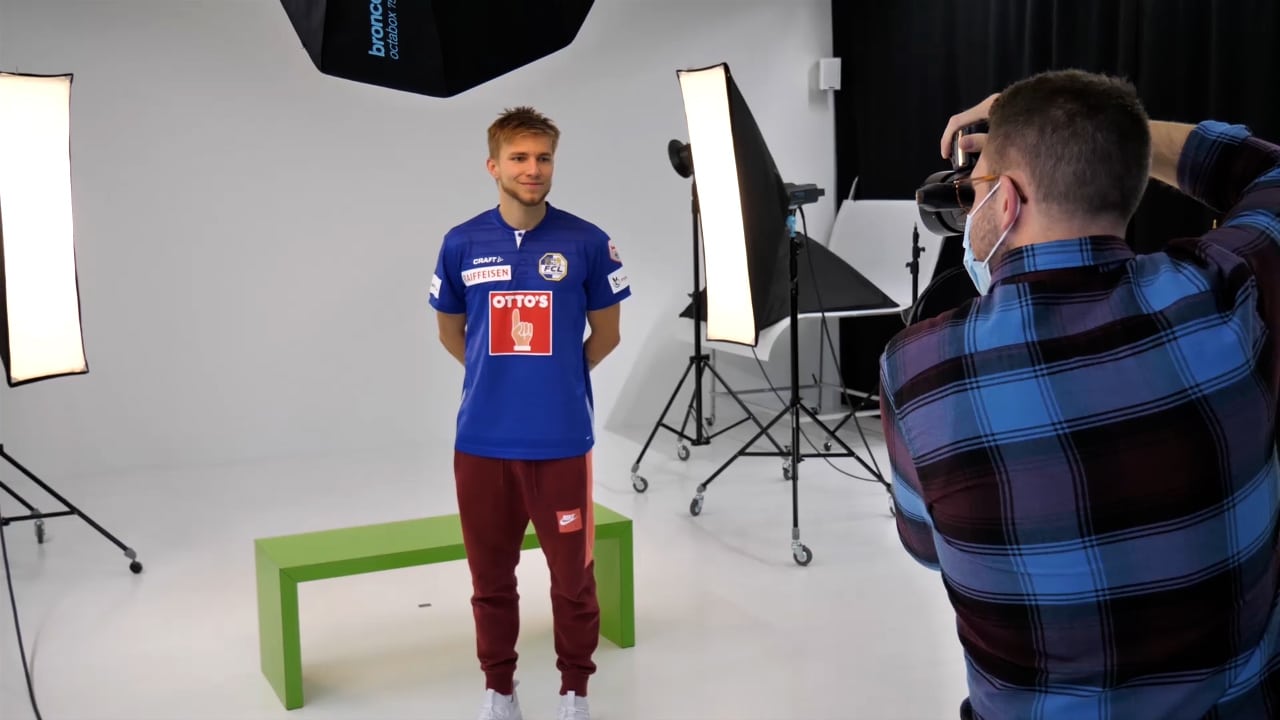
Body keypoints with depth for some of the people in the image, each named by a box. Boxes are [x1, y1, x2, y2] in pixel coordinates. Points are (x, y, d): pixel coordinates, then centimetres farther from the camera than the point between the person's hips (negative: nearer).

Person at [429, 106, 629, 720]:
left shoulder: (587, 242, -4)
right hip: (481, 440, 2)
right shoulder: (461, 244, 1)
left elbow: (606, 334, 7)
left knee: (573, 578, 7)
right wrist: (500, 376, 10)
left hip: (561, 440, -1)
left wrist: (555, 376, 10)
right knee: (490, 576, 13)